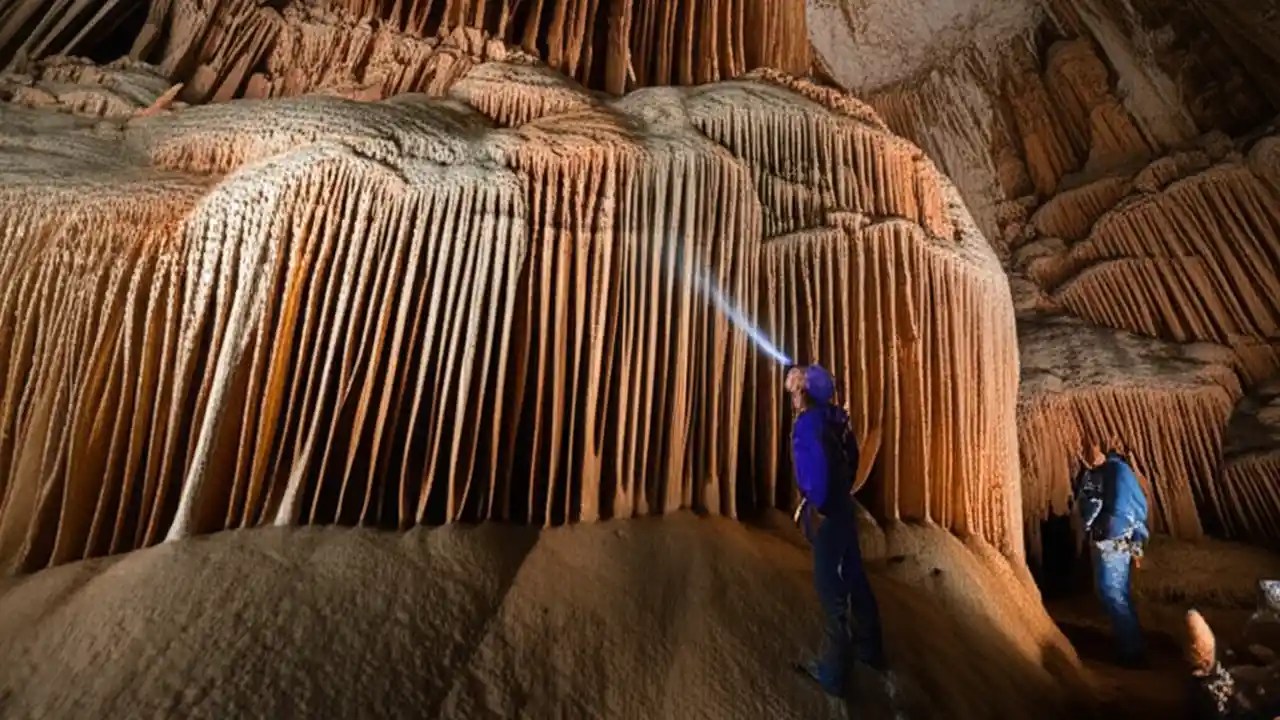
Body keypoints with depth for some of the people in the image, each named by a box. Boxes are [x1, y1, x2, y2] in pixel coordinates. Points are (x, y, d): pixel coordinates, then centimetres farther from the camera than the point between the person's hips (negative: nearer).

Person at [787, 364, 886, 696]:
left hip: (826, 513, -9)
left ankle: (833, 672, 17)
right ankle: (870, 649, 40)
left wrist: (817, 507, -16)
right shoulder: (833, 418, 4)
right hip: (844, 506, 9)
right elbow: (851, 457, 14)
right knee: (854, 577, 21)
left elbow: (818, 468, -29)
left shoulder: (807, 423, -22)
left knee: (831, 587, 2)